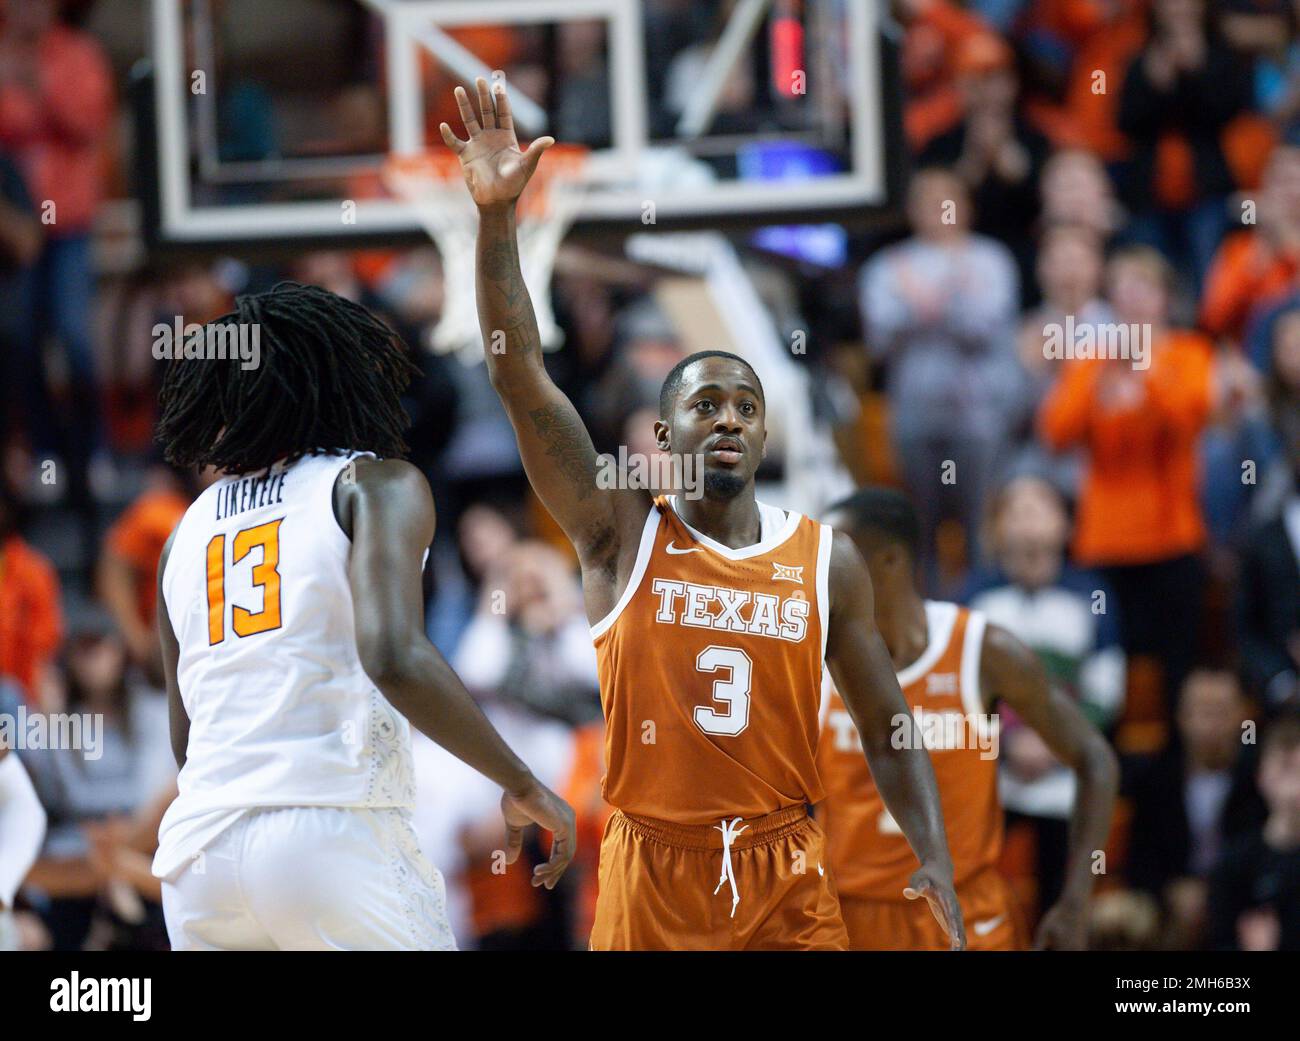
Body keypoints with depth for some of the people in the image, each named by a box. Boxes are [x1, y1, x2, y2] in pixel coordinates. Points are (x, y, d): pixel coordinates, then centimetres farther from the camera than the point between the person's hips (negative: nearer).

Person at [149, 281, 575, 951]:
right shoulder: (376, 485, 2)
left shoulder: (186, 530, 19)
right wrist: (522, 787, -8)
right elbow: (395, 660, -16)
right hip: (333, 832, -5)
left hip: (197, 848, 5)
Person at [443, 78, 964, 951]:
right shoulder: (622, 534, 1)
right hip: (650, 877, -1)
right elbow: (521, 378, -7)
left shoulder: (827, 561, 6)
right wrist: (498, 218, -16)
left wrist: (935, 864, -4)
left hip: (787, 879, 1)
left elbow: (888, 734, 10)